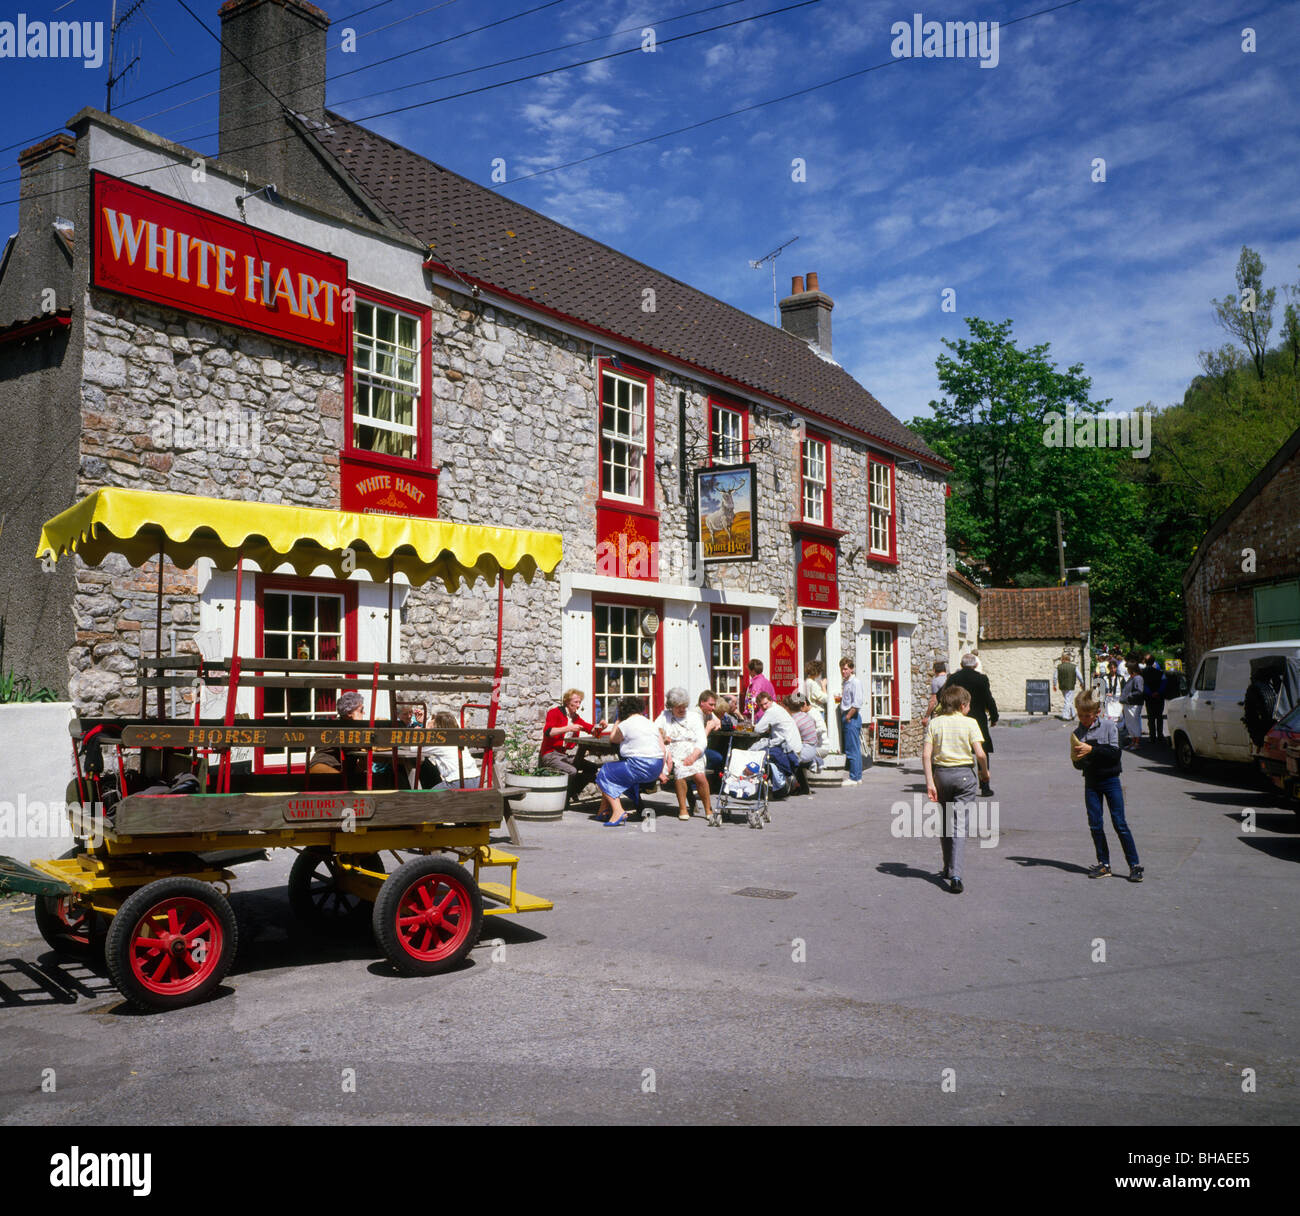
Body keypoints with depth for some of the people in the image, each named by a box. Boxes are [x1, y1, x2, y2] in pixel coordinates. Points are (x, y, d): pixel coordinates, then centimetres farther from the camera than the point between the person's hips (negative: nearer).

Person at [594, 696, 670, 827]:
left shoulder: (625, 725, -4)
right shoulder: (651, 724, 16)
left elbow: (612, 739, 15)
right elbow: (663, 750, 13)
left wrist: (618, 721, 25)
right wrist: (661, 773, 18)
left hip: (640, 767, -8)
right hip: (656, 767, 8)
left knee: (604, 774, 6)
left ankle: (618, 811, -9)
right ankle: (605, 810, 20)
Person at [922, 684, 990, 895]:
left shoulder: (934, 723, 3)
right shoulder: (969, 723, -4)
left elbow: (926, 754, -5)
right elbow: (980, 753, -11)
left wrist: (930, 782, -5)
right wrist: (985, 772, 7)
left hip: (941, 773, 3)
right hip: (964, 774, -3)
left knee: (945, 822, 19)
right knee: (960, 825, -3)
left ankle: (948, 868, 29)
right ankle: (955, 875, -15)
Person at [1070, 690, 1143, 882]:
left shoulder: (1109, 726, -6)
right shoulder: (1077, 733, 5)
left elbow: (1115, 753, -15)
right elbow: (1078, 765, 9)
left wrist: (1092, 750, -22)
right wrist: (1076, 759, -13)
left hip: (1110, 780, -4)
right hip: (1091, 783, 4)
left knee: (1119, 823, -6)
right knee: (1095, 825, 4)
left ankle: (1135, 865, 0)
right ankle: (1103, 864, 14)